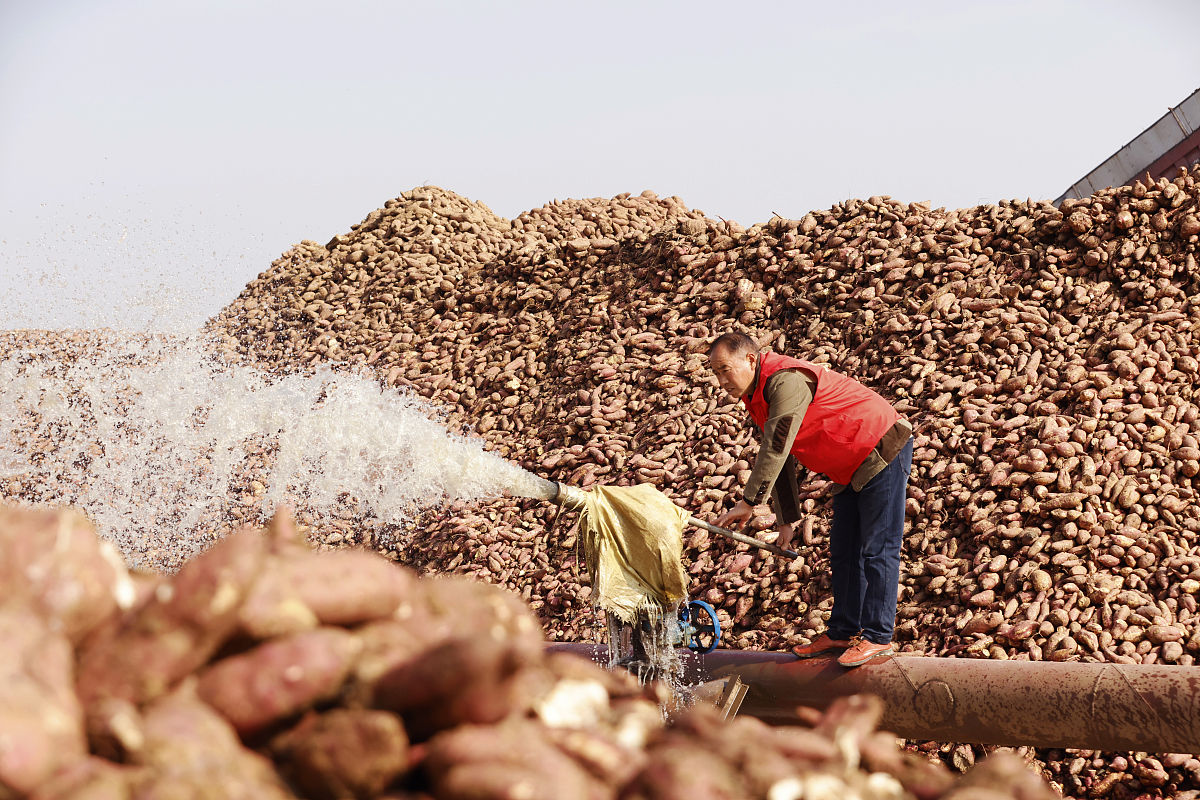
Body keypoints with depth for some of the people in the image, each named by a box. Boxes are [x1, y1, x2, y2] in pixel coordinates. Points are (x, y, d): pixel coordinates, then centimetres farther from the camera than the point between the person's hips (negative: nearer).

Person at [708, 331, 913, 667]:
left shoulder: (787, 381, -24)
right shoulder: (759, 397, 9)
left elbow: (775, 449, -29)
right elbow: (781, 462, 15)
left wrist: (748, 502, -27)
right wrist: (786, 521, 13)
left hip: (882, 453, -10)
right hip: (852, 469, 10)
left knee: (878, 550, -11)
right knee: (843, 552, 10)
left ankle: (878, 637, -11)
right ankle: (843, 633, 15)